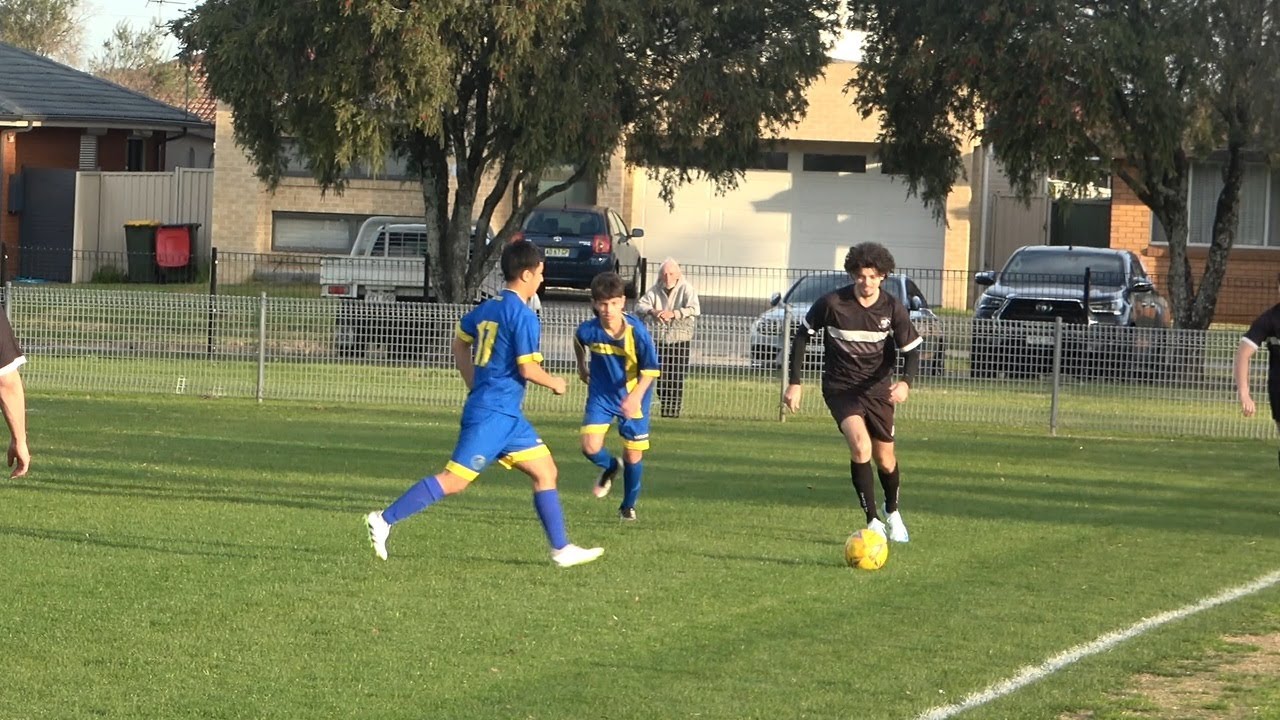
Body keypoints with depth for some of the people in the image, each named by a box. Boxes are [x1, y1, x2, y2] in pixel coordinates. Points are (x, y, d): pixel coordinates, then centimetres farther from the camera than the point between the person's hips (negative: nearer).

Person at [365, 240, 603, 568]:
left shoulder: (488, 308, 12)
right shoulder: (523, 316, -14)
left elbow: (460, 344, 24)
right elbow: (528, 369, -18)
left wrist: (475, 388, 27)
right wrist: (554, 383, 1)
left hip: (508, 416, 10)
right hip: (494, 414, -10)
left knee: (545, 471, 11)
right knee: (455, 479, -10)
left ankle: (561, 549, 13)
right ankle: (385, 520, -8)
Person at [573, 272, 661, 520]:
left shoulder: (636, 331, -26)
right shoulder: (588, 330, -19)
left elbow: (650, 369, -19)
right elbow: (578, 341, 8)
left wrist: (636, 396, -33)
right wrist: (582, 366, 19)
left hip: (633, 397, -1)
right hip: (601, 395, 1)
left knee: (634, 454, 3)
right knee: (590, 446, -15)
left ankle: (628, 506, 26)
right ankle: (610, 467, 23)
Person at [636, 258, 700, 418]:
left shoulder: (686, 289, -4)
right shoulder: (656, 289, 7)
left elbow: (694, 310, -17)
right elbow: (640, 305, 2)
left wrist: (674, 314, -27)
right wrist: (651, 311, -20)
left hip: (679, 339, -4)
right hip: (659, 339, 4)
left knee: (676, 377, -6)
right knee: (661, 375, 6)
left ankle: (675, 408, 1)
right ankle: (664, 406, 18)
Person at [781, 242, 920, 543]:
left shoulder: (892, 309, -9)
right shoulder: (832, 303, -14)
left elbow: (912, 350, -3)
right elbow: (802, 335, -1)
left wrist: (905, 382, -25)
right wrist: (794, 382, -4)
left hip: (877, 388, 2)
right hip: (840, 387, -2)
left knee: (884, 459, 9)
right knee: (861, 446, -25)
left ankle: (892, 512, 40)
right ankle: (873, 521, -17)